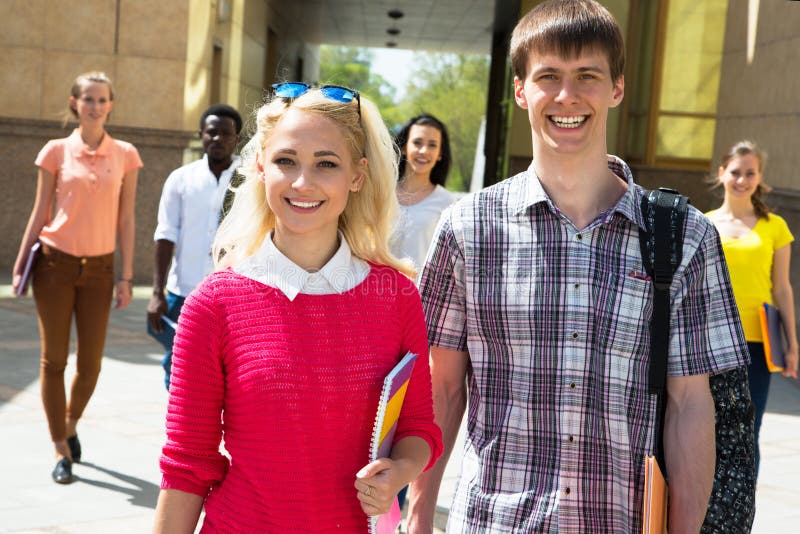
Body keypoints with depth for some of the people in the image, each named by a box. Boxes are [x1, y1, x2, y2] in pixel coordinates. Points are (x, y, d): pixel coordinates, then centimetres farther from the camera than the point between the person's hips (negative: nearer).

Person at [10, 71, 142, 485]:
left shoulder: (125, 155, 3)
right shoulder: (57, 151, 0)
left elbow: (125, 219, 3)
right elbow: (40, 213, 4)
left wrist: (126, 276, 0)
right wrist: (20, 265, 3)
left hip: (98, 268, 1)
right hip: (55, 263, -1)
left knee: (91, 364, 3)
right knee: (54, 359, 2)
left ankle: (71, 424, 33)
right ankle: (61, 450, 14)